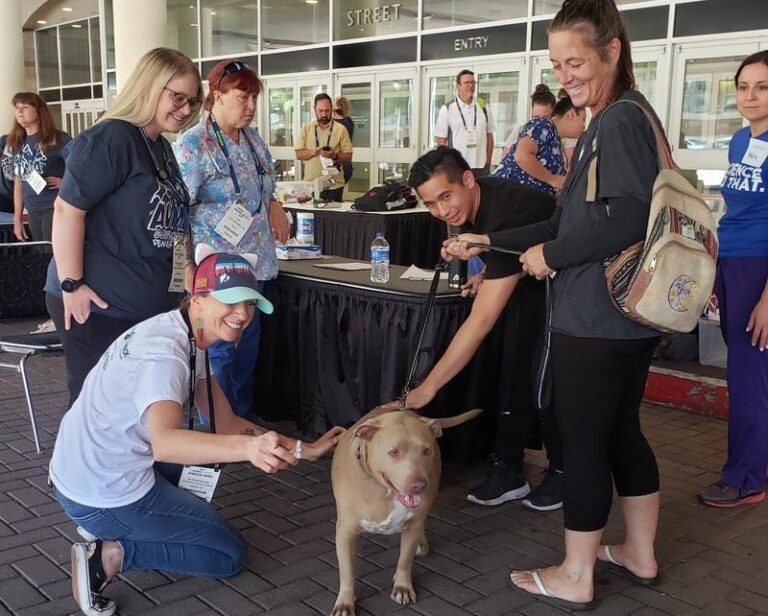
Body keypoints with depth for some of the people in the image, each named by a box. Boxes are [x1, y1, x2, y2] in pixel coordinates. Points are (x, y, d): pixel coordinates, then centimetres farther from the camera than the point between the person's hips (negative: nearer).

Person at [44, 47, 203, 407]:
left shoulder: (162, 148, 14)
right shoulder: (110, 138, -16)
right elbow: (67, 209, -21)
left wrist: (187, 270, 17)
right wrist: (71, 285, -21)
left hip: (149, 306, 9)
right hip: (100, 306, -9)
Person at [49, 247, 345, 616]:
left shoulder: (188, 336, 3)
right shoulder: (164, 352, -26)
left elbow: (226, 424, 5)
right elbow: (164, 442, -44)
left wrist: (304, 449, -1)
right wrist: (248, 448, -59)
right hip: (104, 494, -9)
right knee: (232, 555, 5)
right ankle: (111, 555, -4)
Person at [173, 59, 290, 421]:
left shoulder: (253, 139, 11)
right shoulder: (192, 145, -12)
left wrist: (274, 206, 4)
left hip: (255, 261, 8)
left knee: (248, 344, 16)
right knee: (218, 349, 0)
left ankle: (244, 415, 31)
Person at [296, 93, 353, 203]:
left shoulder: (340, 129, 1)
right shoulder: (306, 128, 8)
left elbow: (348, 156, 0)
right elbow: (299, 154, 4)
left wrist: (335, 156, -19)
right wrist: (313, 152, -15)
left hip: (334, 185, -2)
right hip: (310, 184, 2)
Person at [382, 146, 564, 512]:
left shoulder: (506, 215, -38)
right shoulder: (473, 203, -10)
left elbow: (481, 321, -41)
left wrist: (428, 388, -40)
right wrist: (488, 274, -6)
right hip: (528, 283, 8)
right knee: (514, 374, 2)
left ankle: (561, 473, 10)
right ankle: (509, 471, 9)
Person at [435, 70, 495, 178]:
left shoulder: (483, 106, 8)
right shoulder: (447, 109, -1)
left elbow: (489, 135, 12)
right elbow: (441, 140, 0)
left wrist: (488, 161, 6)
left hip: (481, 166, 3)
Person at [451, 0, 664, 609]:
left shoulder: (620, 122, -15)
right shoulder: (620, 120, 15)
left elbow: (630, 219, -28)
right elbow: (573, 221, 16)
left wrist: (552, 255, -15)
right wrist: (490, 242, 12)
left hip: (596, 322, -10)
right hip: (628, 316, 10)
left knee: (583, 443, 2)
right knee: (622, 431, 19)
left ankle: (576, 578, 17)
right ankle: (641, 554, 34)